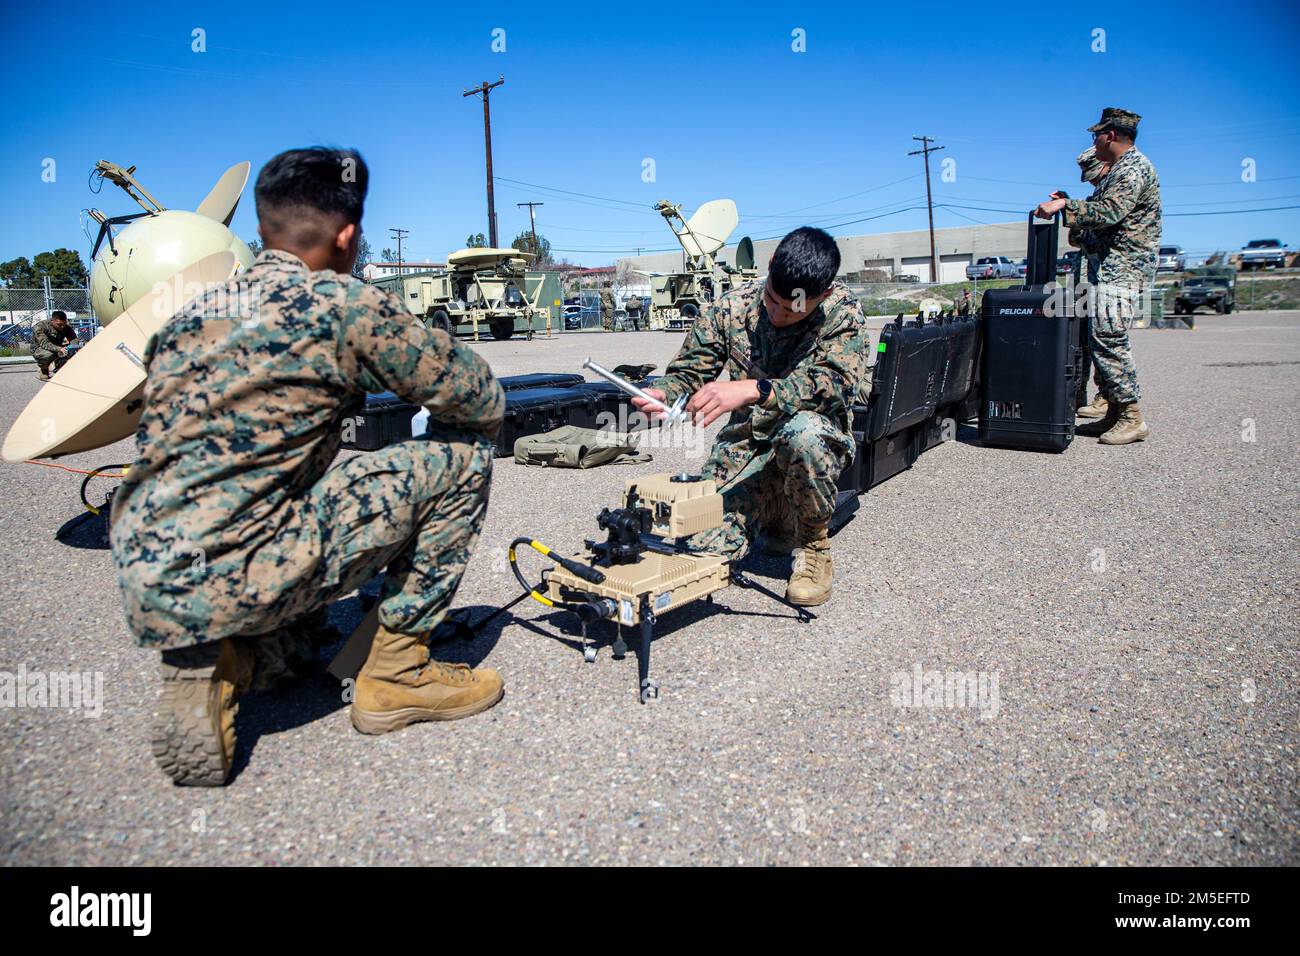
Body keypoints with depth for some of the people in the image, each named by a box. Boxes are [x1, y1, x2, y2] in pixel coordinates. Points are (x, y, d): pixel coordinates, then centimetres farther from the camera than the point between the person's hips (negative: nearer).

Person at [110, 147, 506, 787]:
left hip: (146, 592, 8)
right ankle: (397, 674, 9)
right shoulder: (342, 303, -6)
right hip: (229, 583, -8)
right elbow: (483, 403, -1)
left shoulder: (190, 315, 16)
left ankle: (207, 662, 13)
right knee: (461, 456, 0)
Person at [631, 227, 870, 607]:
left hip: (820, 437, -2)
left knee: (802, 432, -40)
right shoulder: (731, 307, -7)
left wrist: (753, 390, -43)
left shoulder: (842, 313, -14)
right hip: (746, 443, 3)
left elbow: (833, 383, -29)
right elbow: (688, 372, 0)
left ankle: (813, 544, -11)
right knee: (702, 545, -16)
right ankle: (776, 515, 19)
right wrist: (662, 393, -24)